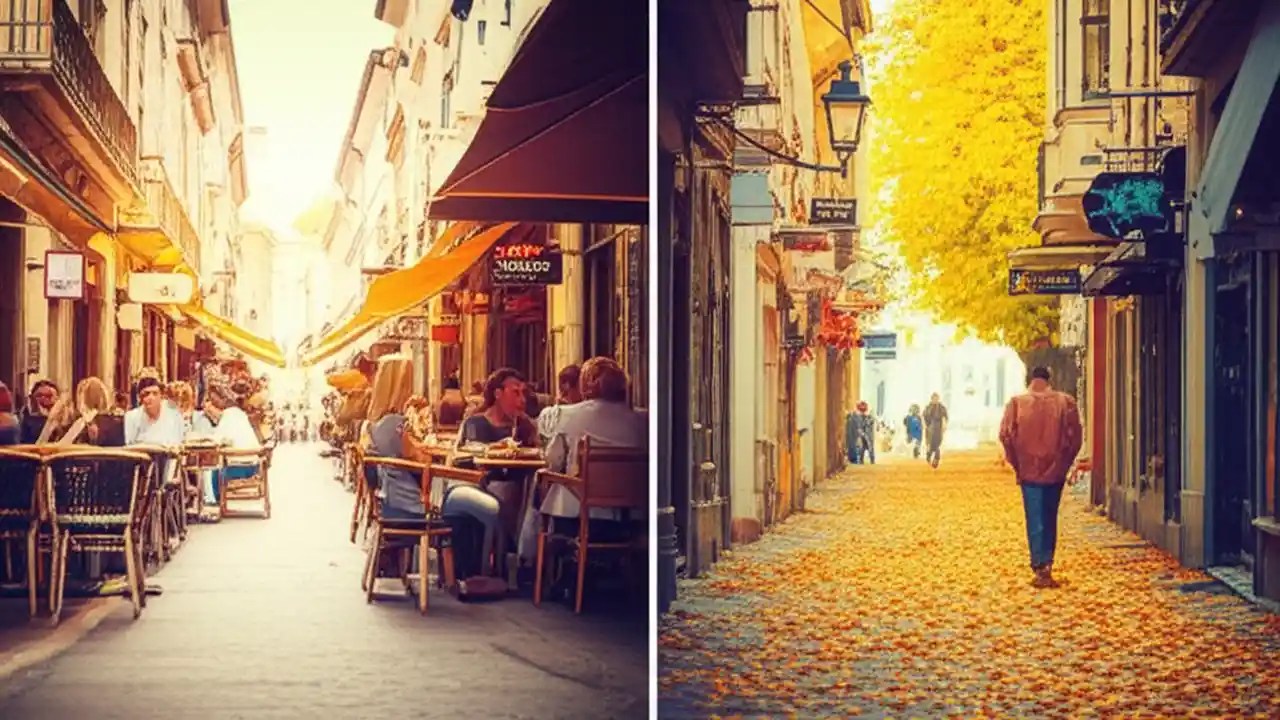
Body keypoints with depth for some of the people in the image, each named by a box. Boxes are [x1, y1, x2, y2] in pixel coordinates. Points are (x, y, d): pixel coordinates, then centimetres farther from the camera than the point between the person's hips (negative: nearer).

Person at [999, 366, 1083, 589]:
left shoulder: (1017, 403, -5)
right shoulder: (1065, 402, -3)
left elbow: (1006, 435, -9)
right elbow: (1075, 436, -4)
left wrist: (1016, 464, 2)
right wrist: (1065, 462, 7)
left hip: (1029, 471, -1)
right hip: (1056, 470, 1)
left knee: (1035, 521, 2)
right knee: (1050, 520, 16)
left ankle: (1040, 568, -5)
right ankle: (1047, 564, 20)